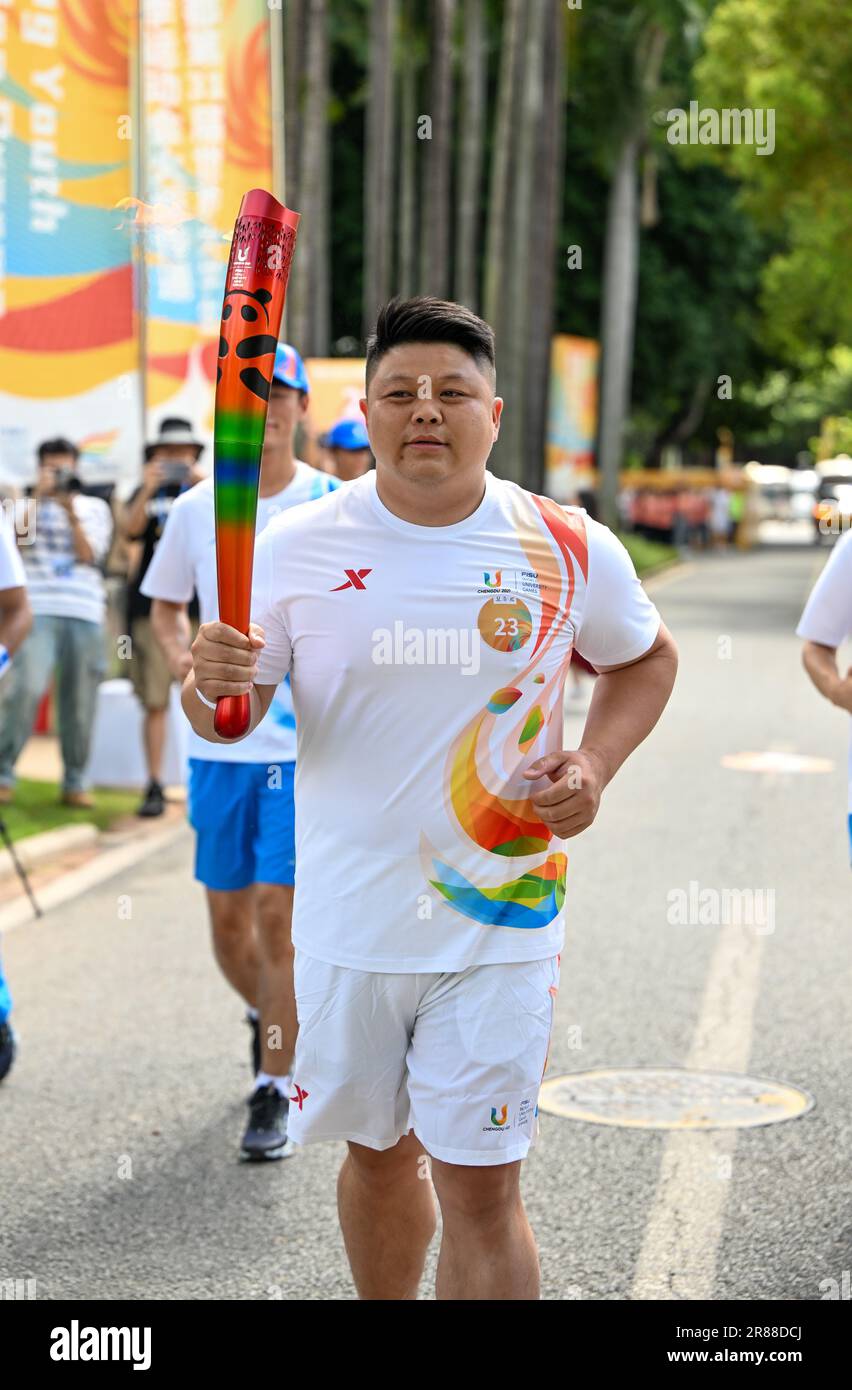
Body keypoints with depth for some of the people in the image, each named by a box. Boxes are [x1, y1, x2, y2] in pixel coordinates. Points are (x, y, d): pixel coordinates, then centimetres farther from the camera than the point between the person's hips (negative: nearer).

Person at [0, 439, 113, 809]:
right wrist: (39, 497, -5)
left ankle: (74, 782, 9)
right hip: (39, 611, -2)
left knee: (80, 702, 0)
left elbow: (88, 555, 2)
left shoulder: (95, 508, 15)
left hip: (86, 615, 2)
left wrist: (70, 510, -5)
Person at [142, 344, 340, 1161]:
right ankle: (267, 1016, 41)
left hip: (306, 743, -3)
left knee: (278, 913, -8)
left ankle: (274, 1093, 2)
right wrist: (179, 658, -3)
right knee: (228, 918, 10)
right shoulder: (197, 509, 5)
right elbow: (165, 606, 16)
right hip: (219, 741, 3)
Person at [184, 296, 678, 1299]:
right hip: (350, 923, 2)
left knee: (480, 1186, -3)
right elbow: (235, 716, 0)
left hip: (499, 924, -1)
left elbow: (645, 659, 13)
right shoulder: (297, 547, -4)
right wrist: (212, 688, -25)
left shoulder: (570, 552, -4)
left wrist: (595, 765, -5)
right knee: (378, 1154, 18)